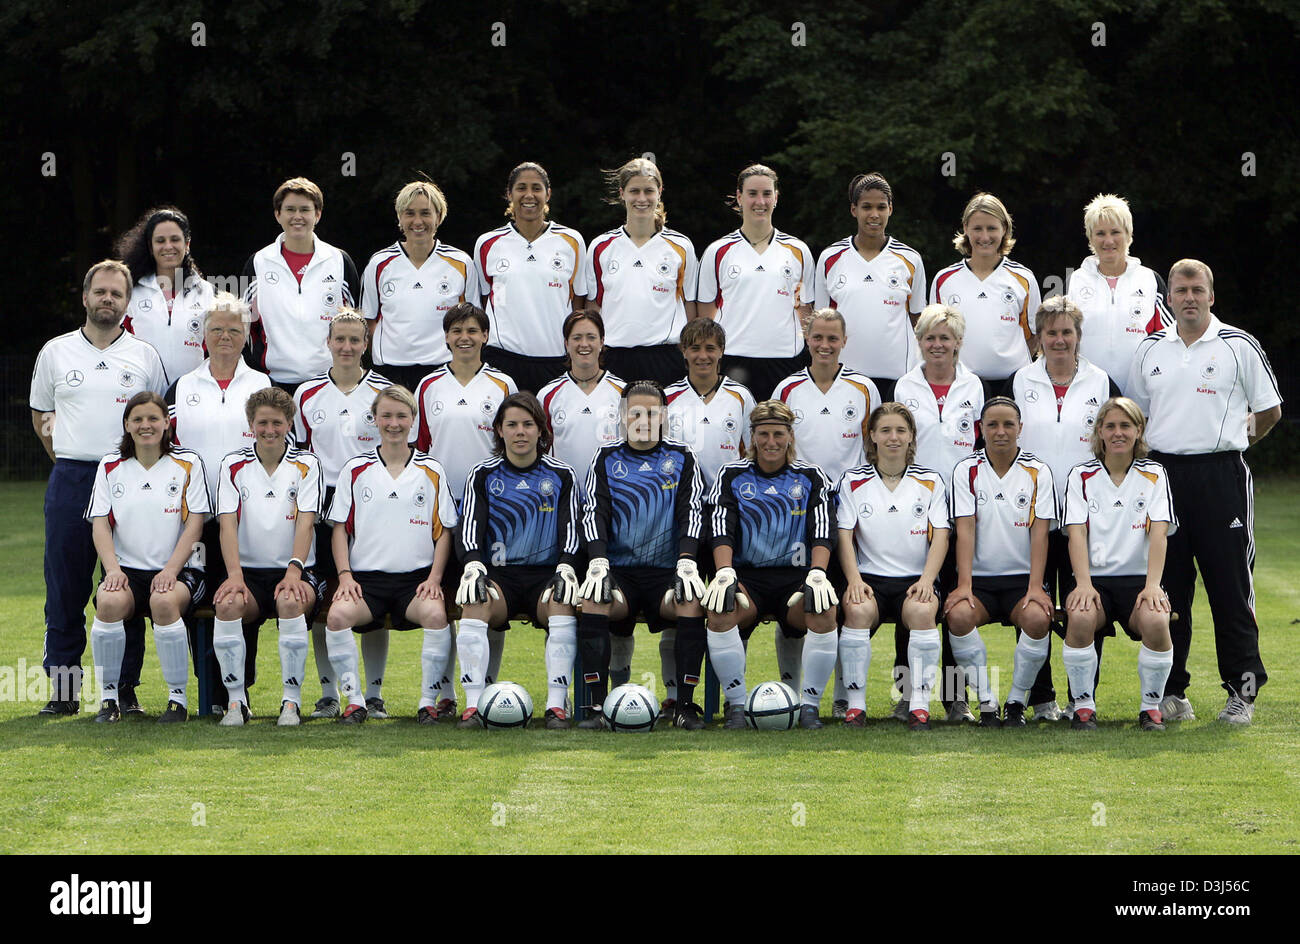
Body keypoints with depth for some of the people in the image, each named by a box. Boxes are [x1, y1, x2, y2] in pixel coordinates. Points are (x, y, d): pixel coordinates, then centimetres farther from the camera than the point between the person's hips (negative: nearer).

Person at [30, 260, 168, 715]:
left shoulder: (145, 355, 9)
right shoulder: (55, 352, 10)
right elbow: (40, 413, 21)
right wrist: (63, 454, 12)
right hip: (71, 478, 1)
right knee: (65, 587, -1)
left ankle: (125, 686, 4)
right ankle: (63, 688, 4)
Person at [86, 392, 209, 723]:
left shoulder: (187, 464, 6)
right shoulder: (110, 467, 12)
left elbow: (194, 525, -1)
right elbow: (100, 525, 5)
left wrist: (170, 571, -14)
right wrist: (113, 569, -13)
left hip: (177, 570, -1)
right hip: (127, 570, 2)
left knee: (165, 602, -36)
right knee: (110, 601, -33)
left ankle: (178, 697, -21)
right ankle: (108, 696, -18)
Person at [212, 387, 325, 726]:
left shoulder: (307, 464, 5)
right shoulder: (233, 465, 8)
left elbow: (305, 522, -6)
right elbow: (228, 523, -2)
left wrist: (294, 572, -22)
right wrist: (235, 574, -18)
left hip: (294, 570, -1)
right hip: (248, 570, 1)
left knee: (290, 602, -35)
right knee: (228, 603, -32)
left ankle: (291, 701, -25)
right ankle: (236, 700, -19)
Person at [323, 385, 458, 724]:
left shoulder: (431, 471, 11)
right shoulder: (355, 469, 10)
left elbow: (444, 531, 12)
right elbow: (340, 528, 10)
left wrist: (434, 578, -2)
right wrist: (345, 576, -4)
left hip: (417, 577, 0)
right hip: (366, 576, 0)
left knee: (436, 614, -33)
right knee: (338, 615, -31)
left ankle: (429, 700, -18)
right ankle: (354, 700, -17)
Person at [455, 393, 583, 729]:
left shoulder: (561, 475, 11)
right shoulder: (482, 475, 11)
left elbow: (570, 527, 2)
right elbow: (471, 525, -1)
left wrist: (565, 568, -17)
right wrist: (473, 566, -20)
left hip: (545, 574, 0)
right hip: (499, 574, 0)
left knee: (562, 603, -34)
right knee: (475, 603, -33)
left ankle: (557, 705, -35)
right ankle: (473, 704, -34)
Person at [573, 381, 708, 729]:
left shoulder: (681, 458, 12)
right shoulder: (607, 458, 12)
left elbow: (691, 513, 1)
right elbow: (594, 513, 1)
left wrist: (686, 563, -15)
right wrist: (598, 563, -15)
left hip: (666, 570, 0)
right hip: (618, 570, 0)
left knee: (693, 603, -32)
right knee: (593, 603, -32)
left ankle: (685, 704, -24)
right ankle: (597, 704, -26)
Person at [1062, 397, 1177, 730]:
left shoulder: (1154, 474, 8)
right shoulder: (1081, 475, 7)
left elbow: (1159, 532, -4)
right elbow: (1077, 533, -4)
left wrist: (1152, 585, -19)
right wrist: (1083, 584, -20)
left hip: (1138, 579, 0)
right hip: (1095, 578, 0)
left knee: (1155, 621, -33)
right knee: (1080, 617, -34)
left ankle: (1151, 707, -11)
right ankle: (1083, 705, -16)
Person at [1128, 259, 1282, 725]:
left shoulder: (1239, 346, 0)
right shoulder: (1150, 350, 10)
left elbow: (1269, 411, 7)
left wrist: (1230, 439, 11)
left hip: (1221, 476, -3)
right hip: (1163, 473, 3)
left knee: (1231, 586, -3)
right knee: (1167, 586, 5)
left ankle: (1243, 689, 5)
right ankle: (1171, 690, 12)